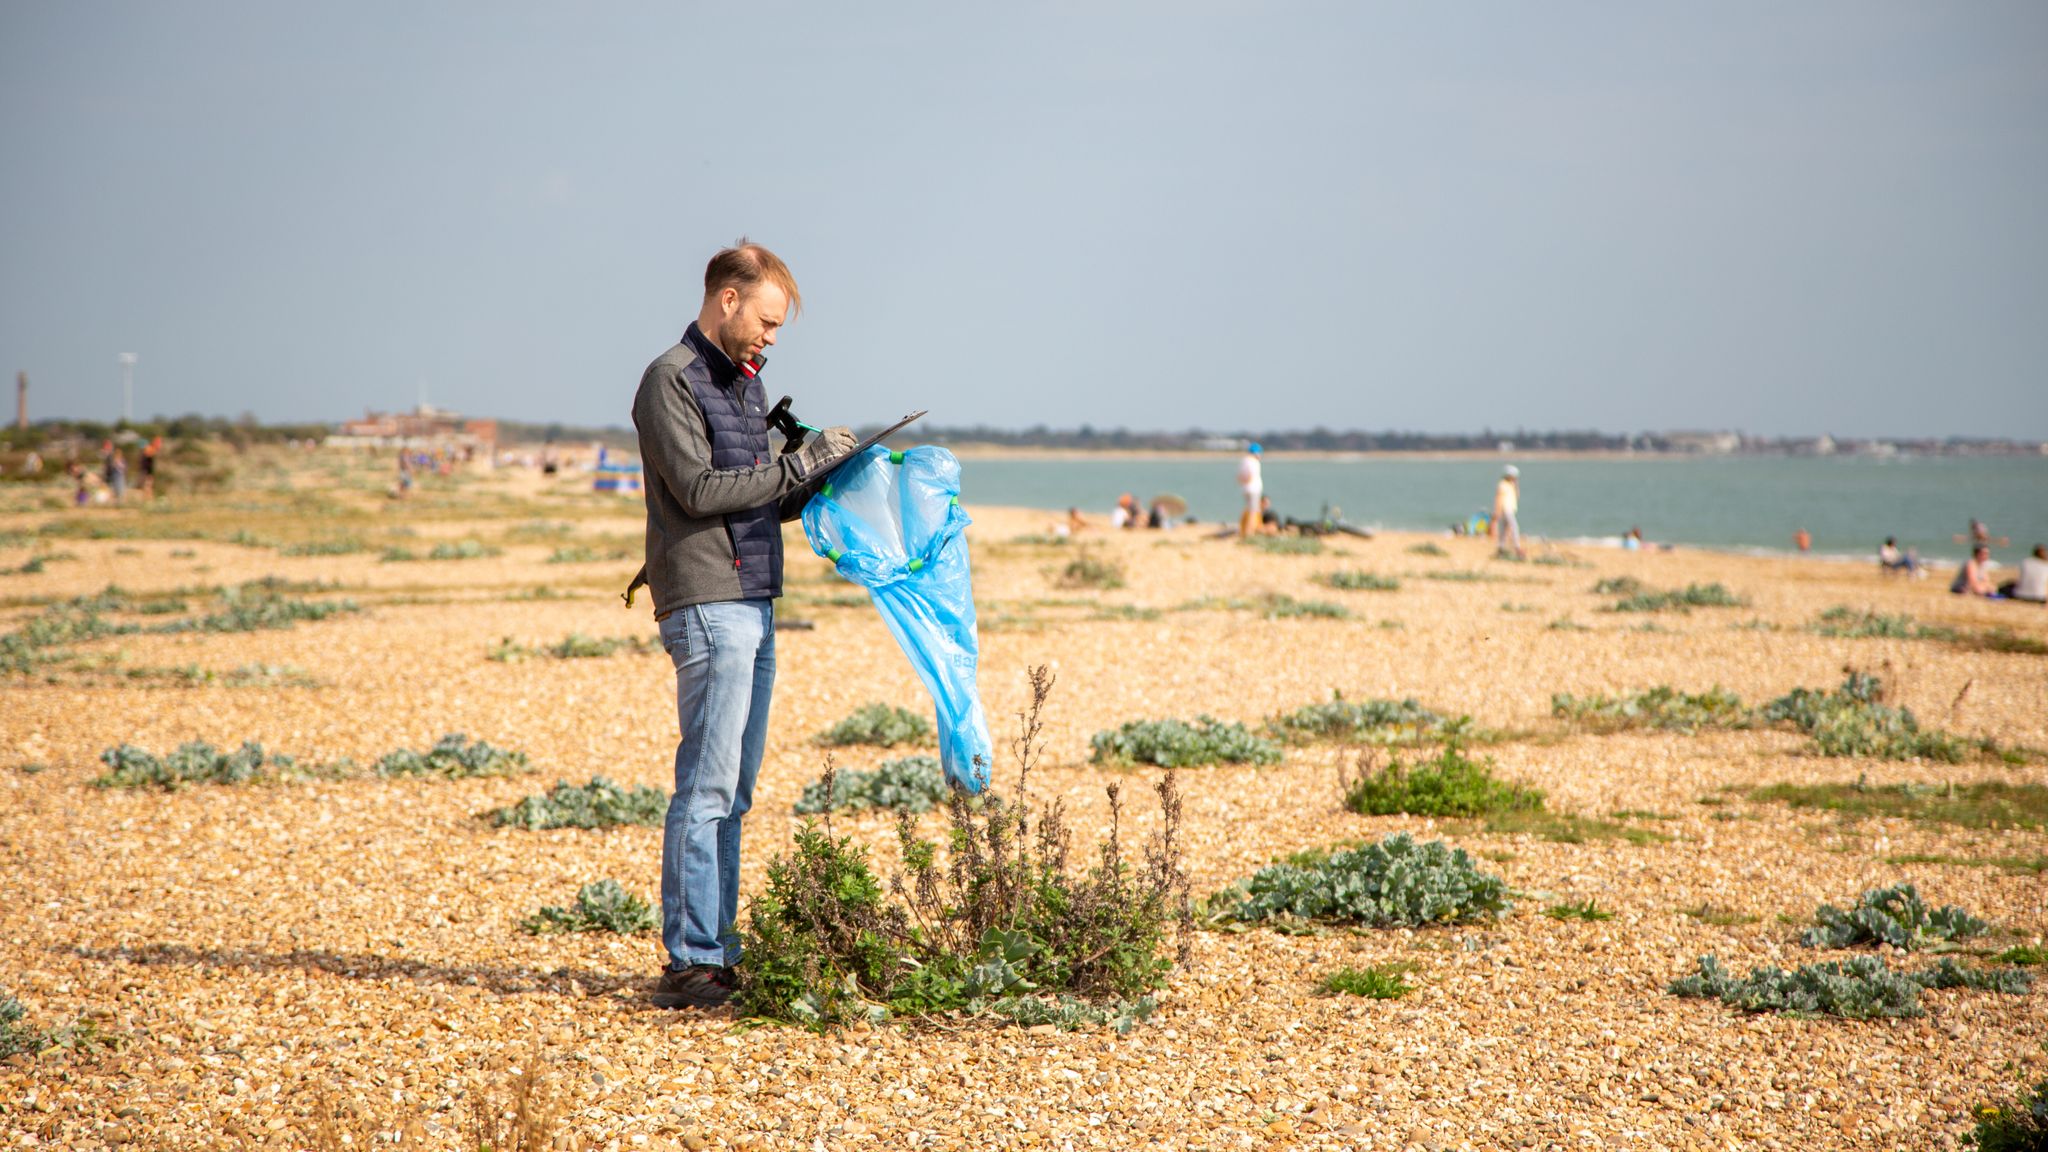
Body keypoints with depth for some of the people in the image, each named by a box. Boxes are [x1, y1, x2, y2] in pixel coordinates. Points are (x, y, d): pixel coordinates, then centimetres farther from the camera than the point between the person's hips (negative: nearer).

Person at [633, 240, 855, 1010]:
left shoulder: (745, 384, 21)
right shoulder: (671, 381, -7)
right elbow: (698, 489, -17)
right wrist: (799, 464, -14)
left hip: (753, 605, 9)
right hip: (706, 607, -9)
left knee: (732, 794, 9)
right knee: (706, 789, -10)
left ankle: (717, 955, 12)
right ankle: (688, 964, -9)